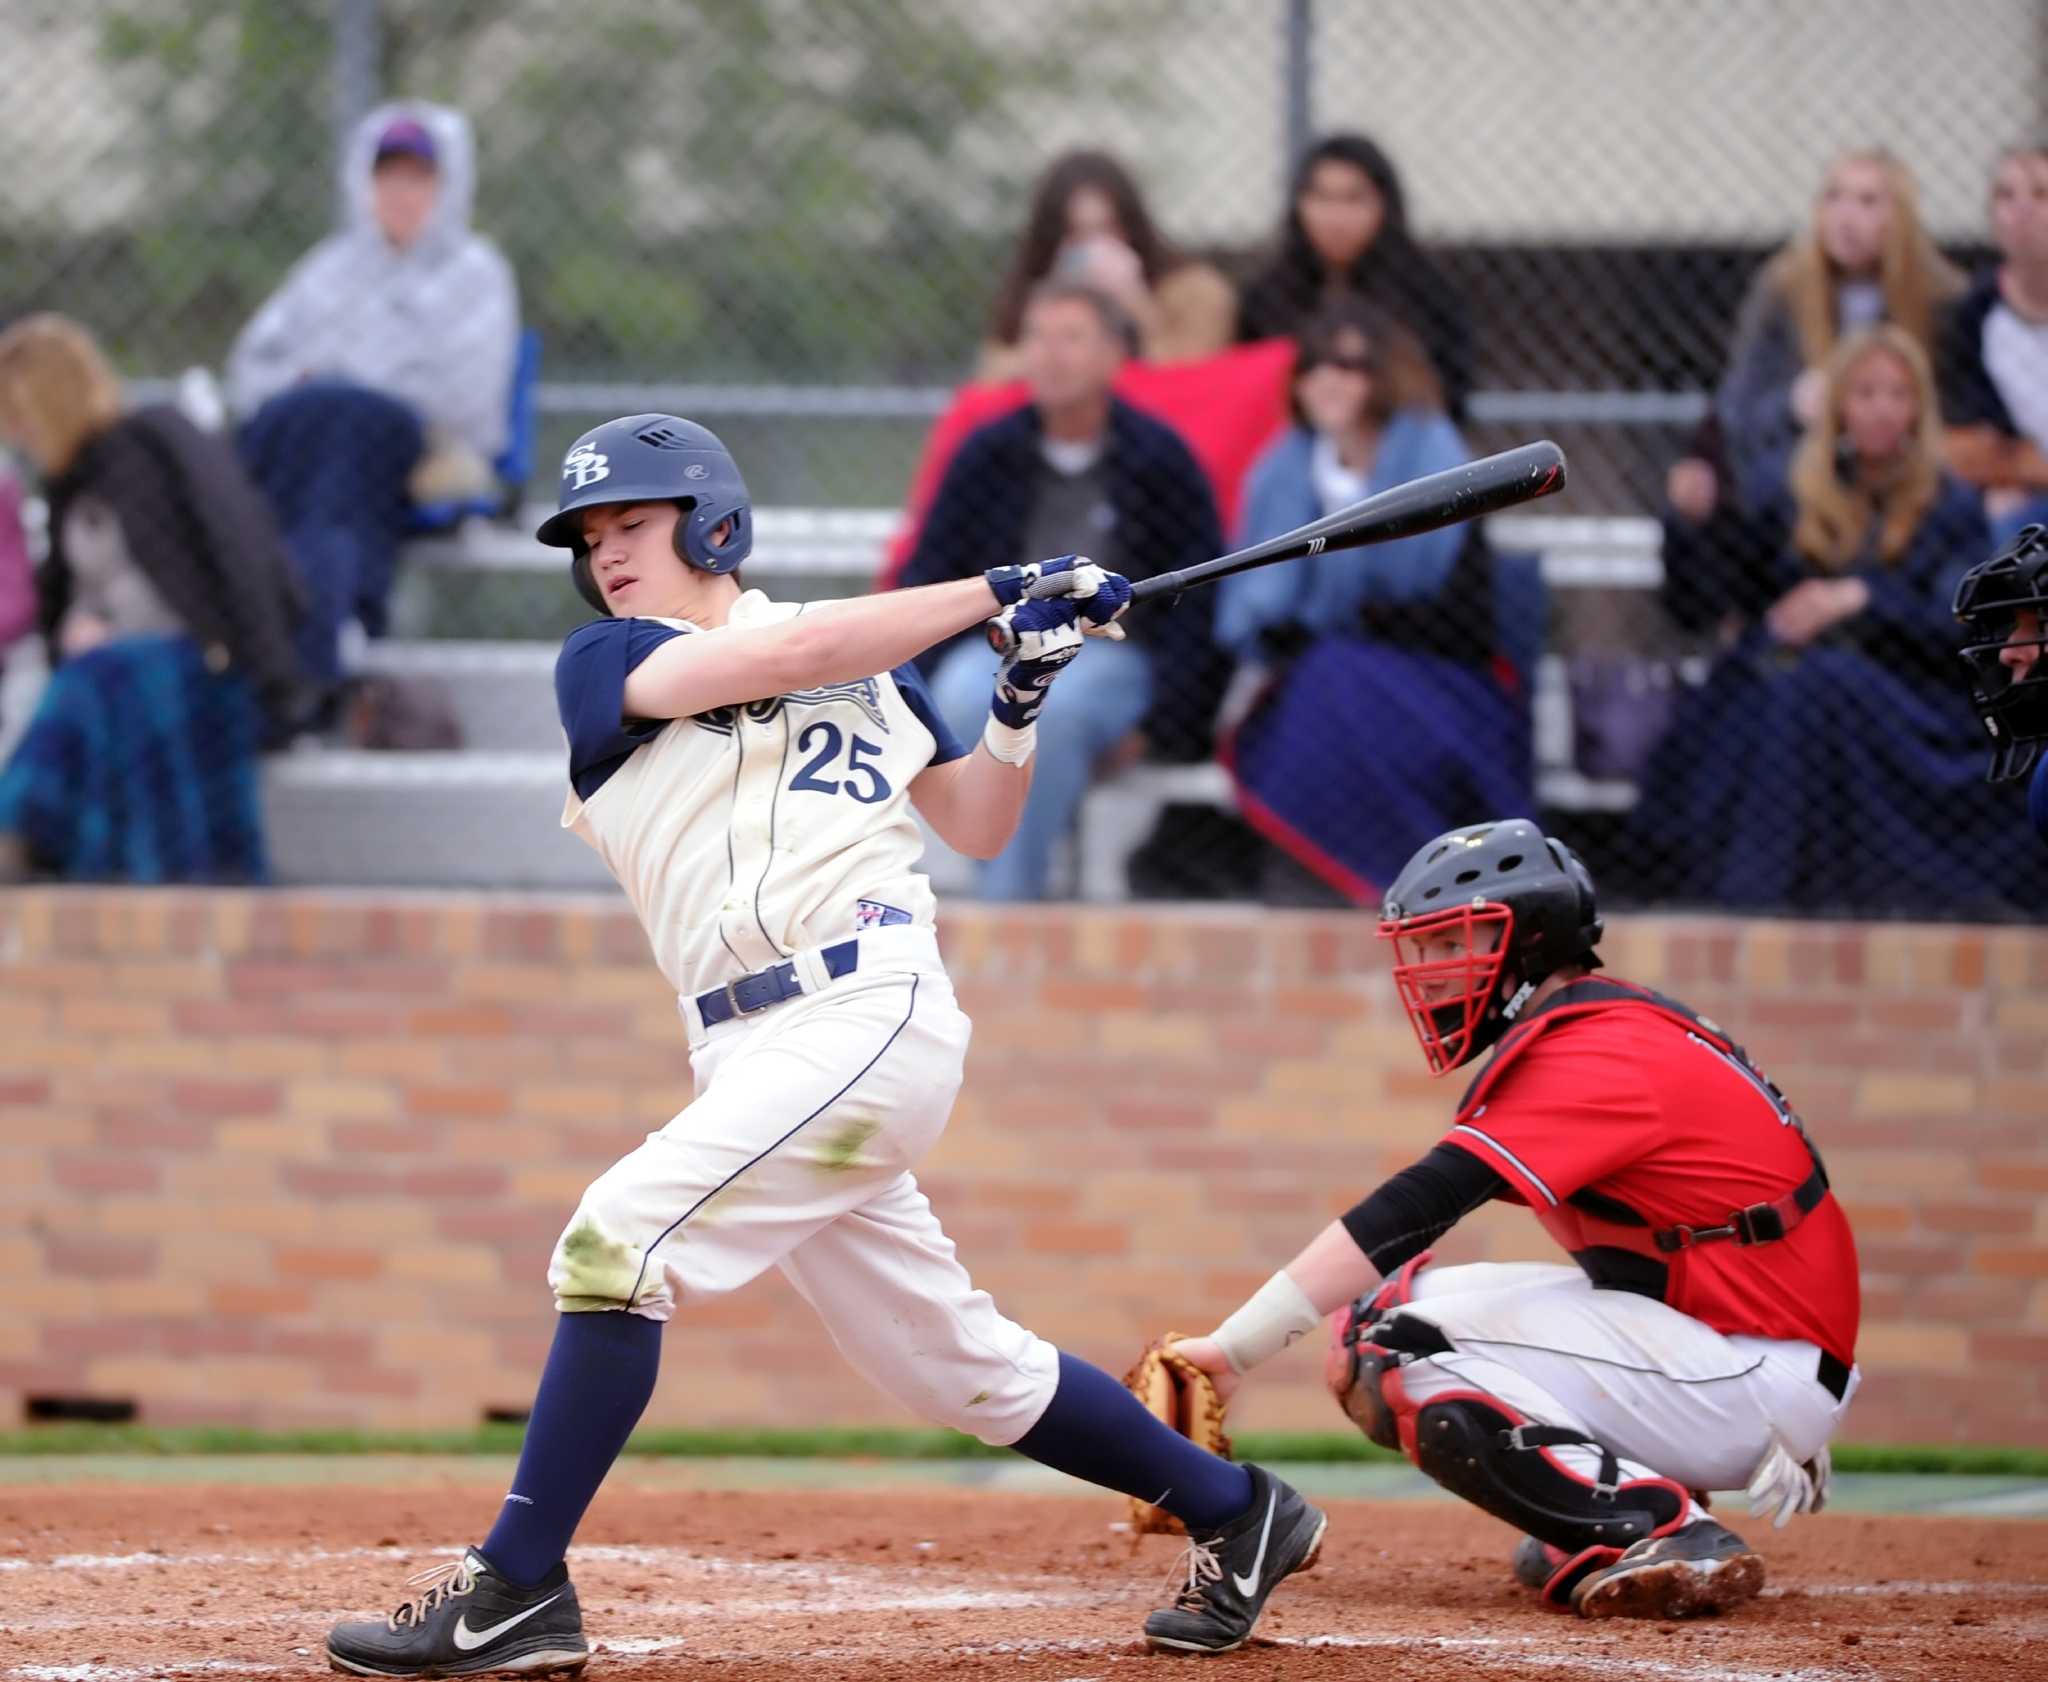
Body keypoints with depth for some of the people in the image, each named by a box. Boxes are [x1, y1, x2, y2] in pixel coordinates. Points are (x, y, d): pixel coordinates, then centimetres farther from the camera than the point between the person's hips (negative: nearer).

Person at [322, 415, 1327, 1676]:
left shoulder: (866, 656, 11)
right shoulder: (605, 666, 12)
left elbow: (976, 827, 16)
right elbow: (795, 651, -4)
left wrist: (1022, 695, 0)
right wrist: (995, 593, -4)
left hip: (870, 1012, -5)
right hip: (762, 1051, 5)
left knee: (618, 1239, -20)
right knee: (962, 1370, 9)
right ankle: (1236, 1512, 25)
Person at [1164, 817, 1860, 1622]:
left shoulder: (1598, 1055, -18)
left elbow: (1411, 1212, -25)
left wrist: (1235, 1345, -29)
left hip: (1760, 1374, -10)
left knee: (1414, 1361, -20)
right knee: (1375, 1321, 8)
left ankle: (1672, 1537, -21)